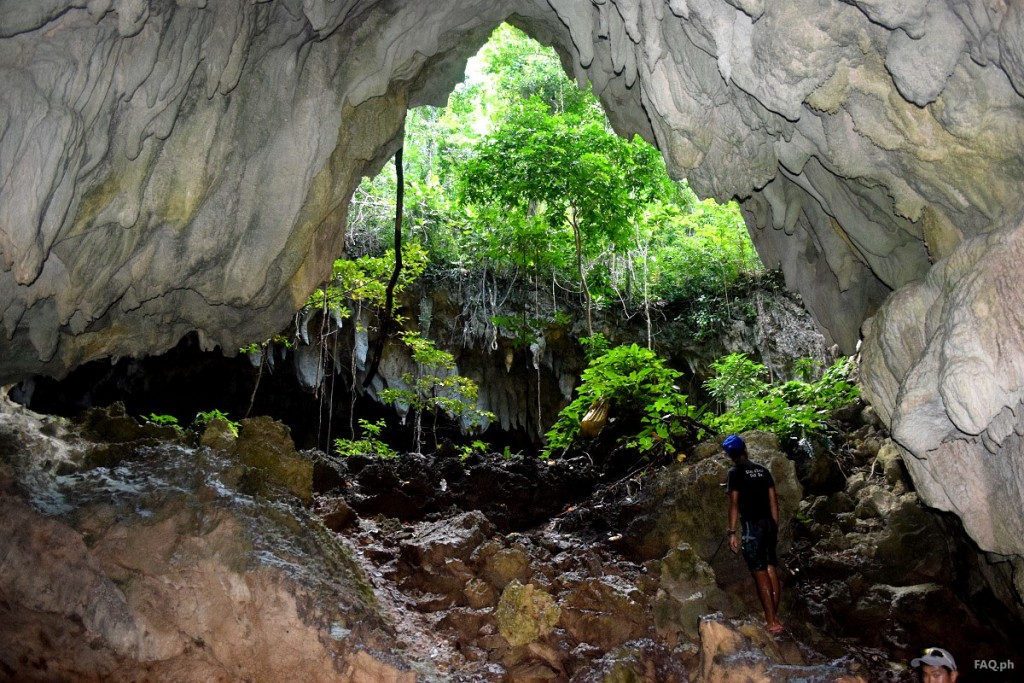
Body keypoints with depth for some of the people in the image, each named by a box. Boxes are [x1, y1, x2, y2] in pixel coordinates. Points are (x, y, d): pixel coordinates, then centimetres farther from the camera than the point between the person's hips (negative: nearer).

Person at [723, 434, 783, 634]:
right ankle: (774, 617, 19)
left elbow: (734, 503, -12)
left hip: (752, 526, -6)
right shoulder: (763, 470, 11)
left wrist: (732, 532, -10)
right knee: (771, 569, 12)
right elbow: (774, 500, 11)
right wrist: (775, 527, 17)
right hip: (769, 523, 6)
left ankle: (772, 622, -3)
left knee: (760, 573, -4)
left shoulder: (735, 472, -6)